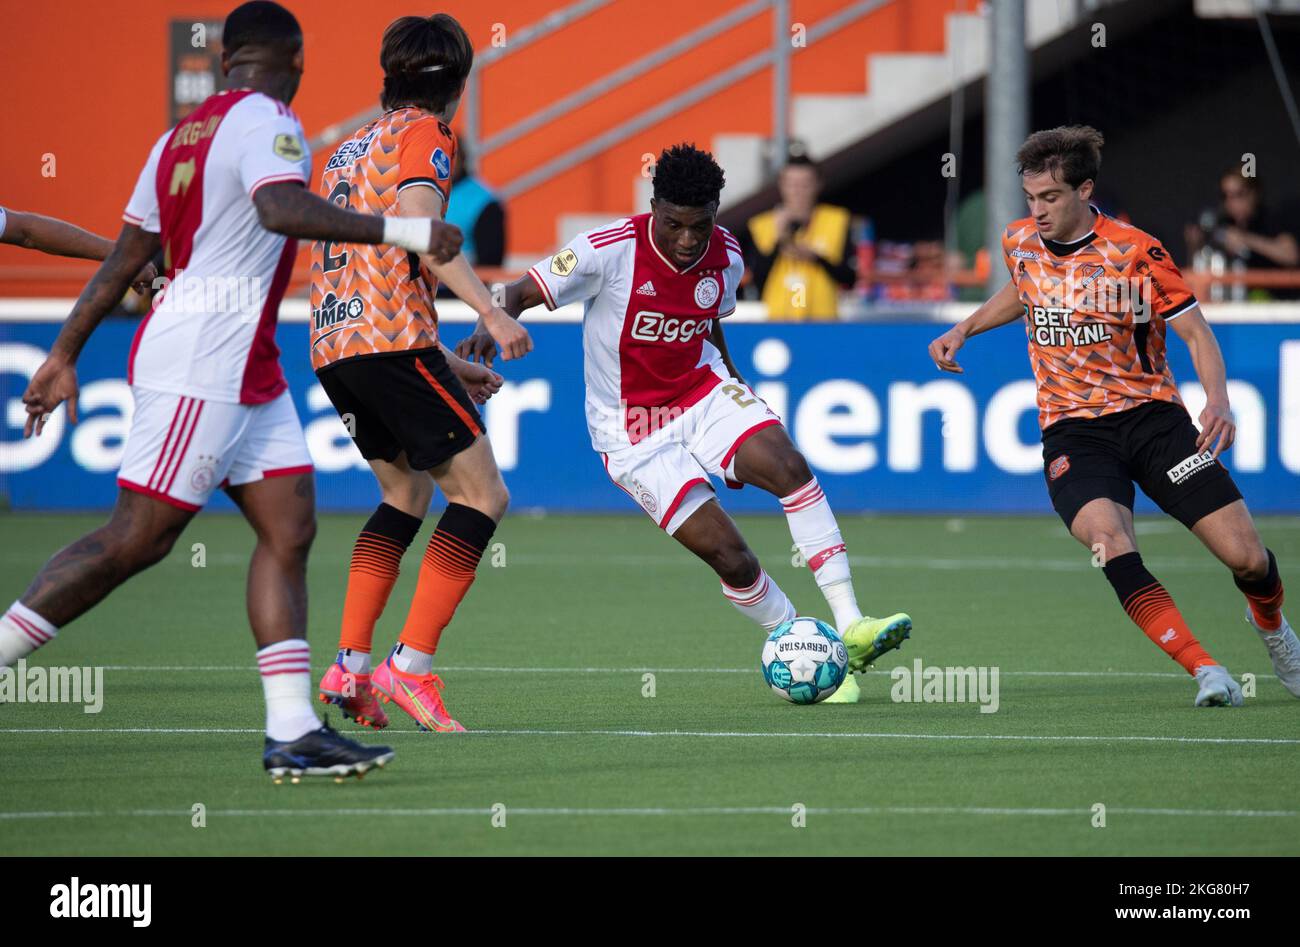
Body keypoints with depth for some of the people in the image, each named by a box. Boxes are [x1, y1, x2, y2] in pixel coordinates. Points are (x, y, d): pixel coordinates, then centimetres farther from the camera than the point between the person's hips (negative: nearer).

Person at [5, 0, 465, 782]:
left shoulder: (183, 134, 16)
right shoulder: (267, 121, -10)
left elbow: (125, 255, 19)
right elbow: (281, 207, -30)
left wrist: (65, 354, 23)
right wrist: (400, 231, -29)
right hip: (203, 363, -10)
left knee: (290, 528, 3)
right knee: (138, 538, -8)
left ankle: (292, 732, -3)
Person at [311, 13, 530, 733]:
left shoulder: (349, 147, 25)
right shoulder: (423, 134, 0)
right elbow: (417, 224, -19)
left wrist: (443, 365, 30)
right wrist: (489, 310, -25)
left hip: (332, 342, 9)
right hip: (394, 340, -9)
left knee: (406, 491, 22)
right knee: (481, 493, -4)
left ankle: (348, 667, 11)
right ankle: (410, 666, -14)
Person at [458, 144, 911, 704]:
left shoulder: (725, 258, -3)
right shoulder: (611, 250, -20)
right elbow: (523, 291, -18)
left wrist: (740, 395, 17)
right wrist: (491, 325, -38)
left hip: (703, 393, 4)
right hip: (635, 435, -4)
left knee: (790, 468, -23)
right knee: (730, 556, -15)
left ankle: (850, 631, -22)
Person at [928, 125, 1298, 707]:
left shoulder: (1136, 252, -10)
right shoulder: (1020, 243, 3)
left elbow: (1196, 333, -6)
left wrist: (1218, 401, -22)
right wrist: (964, 330, 16)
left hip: (1150, 415, -2)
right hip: (1072, 431, 2)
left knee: (1248, 560, -9)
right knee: (1112, 547, -31)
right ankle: (1206, 672, -23)